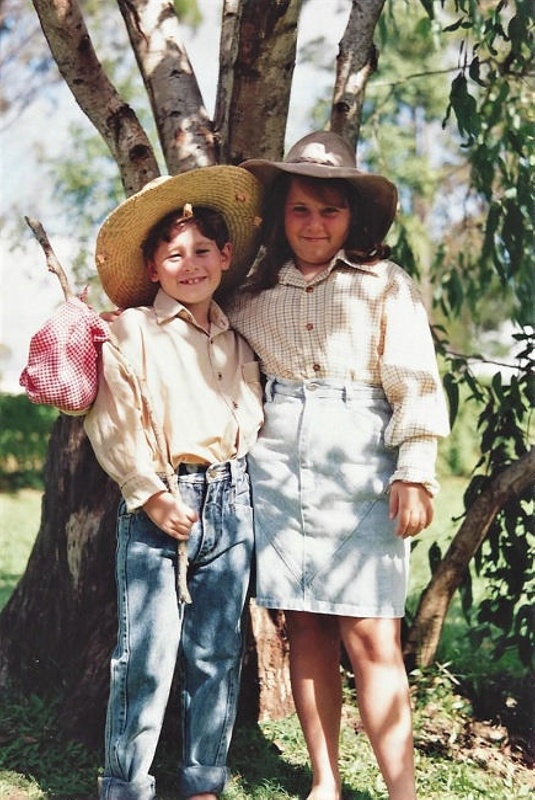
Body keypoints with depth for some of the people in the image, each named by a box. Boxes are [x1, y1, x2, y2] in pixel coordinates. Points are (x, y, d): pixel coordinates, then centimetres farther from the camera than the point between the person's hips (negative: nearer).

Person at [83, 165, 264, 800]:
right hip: (157, 501, -4)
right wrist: (149, 495, -12)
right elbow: (112, 422, -7)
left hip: (230, 499, 4)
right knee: (147, 657, -5)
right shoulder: (132, 330, -1)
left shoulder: (236, 338, 14)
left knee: (217, 654, 9)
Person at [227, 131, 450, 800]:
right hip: (276, 465, 3)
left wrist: (415, 473, -9)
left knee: (370, 635, -8)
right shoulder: (254, 294, 14)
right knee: (304, 626, 5)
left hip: (359, 467, -3)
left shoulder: (385, 283, 5)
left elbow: (415, 383, -1)